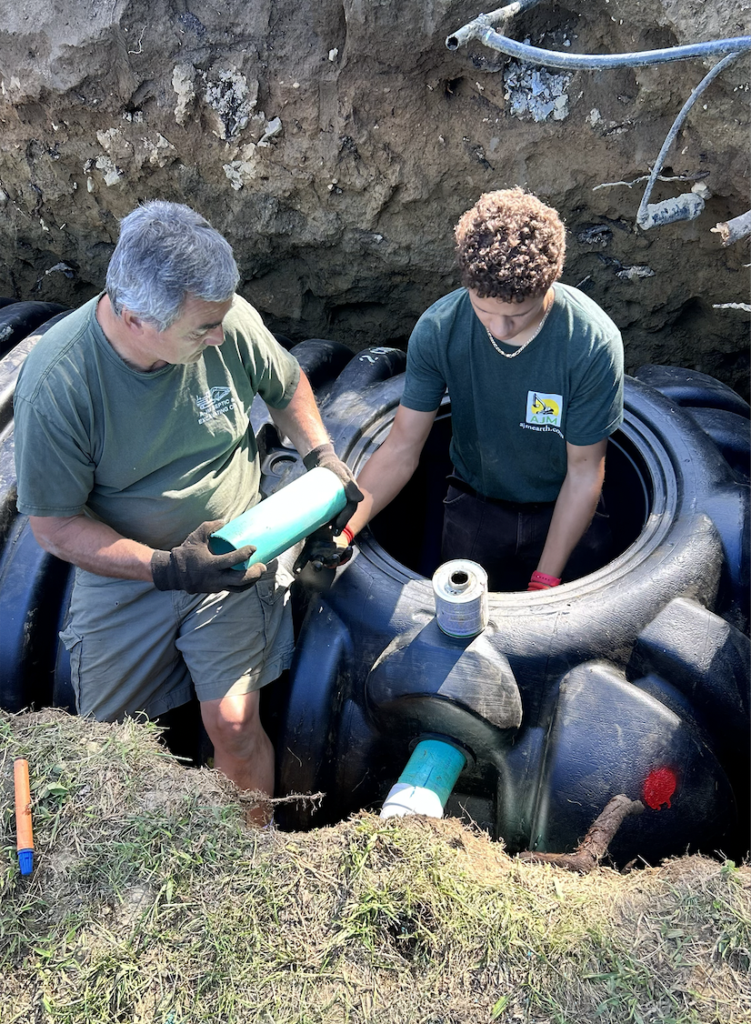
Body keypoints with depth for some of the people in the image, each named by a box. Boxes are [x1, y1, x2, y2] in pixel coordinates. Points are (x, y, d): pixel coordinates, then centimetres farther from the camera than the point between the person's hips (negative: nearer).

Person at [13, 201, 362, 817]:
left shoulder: (228, 319, -16)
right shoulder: (56, 383, -24)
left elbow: (286, 384, 8)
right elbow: (55, 525, -15)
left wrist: (321, 453, -7)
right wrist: (164, 568, -27)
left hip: (233, 554, 1)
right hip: (125, 566, 0)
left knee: (234, 726, -8)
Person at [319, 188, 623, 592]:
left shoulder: (594, 342, -27)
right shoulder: (437, 330, -22)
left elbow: (584, 472, -18)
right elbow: (401, 449, -16)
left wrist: (544, 582, -18)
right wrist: (343, 527, -31)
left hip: (565, 511, -1)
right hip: (474, 506, 1)